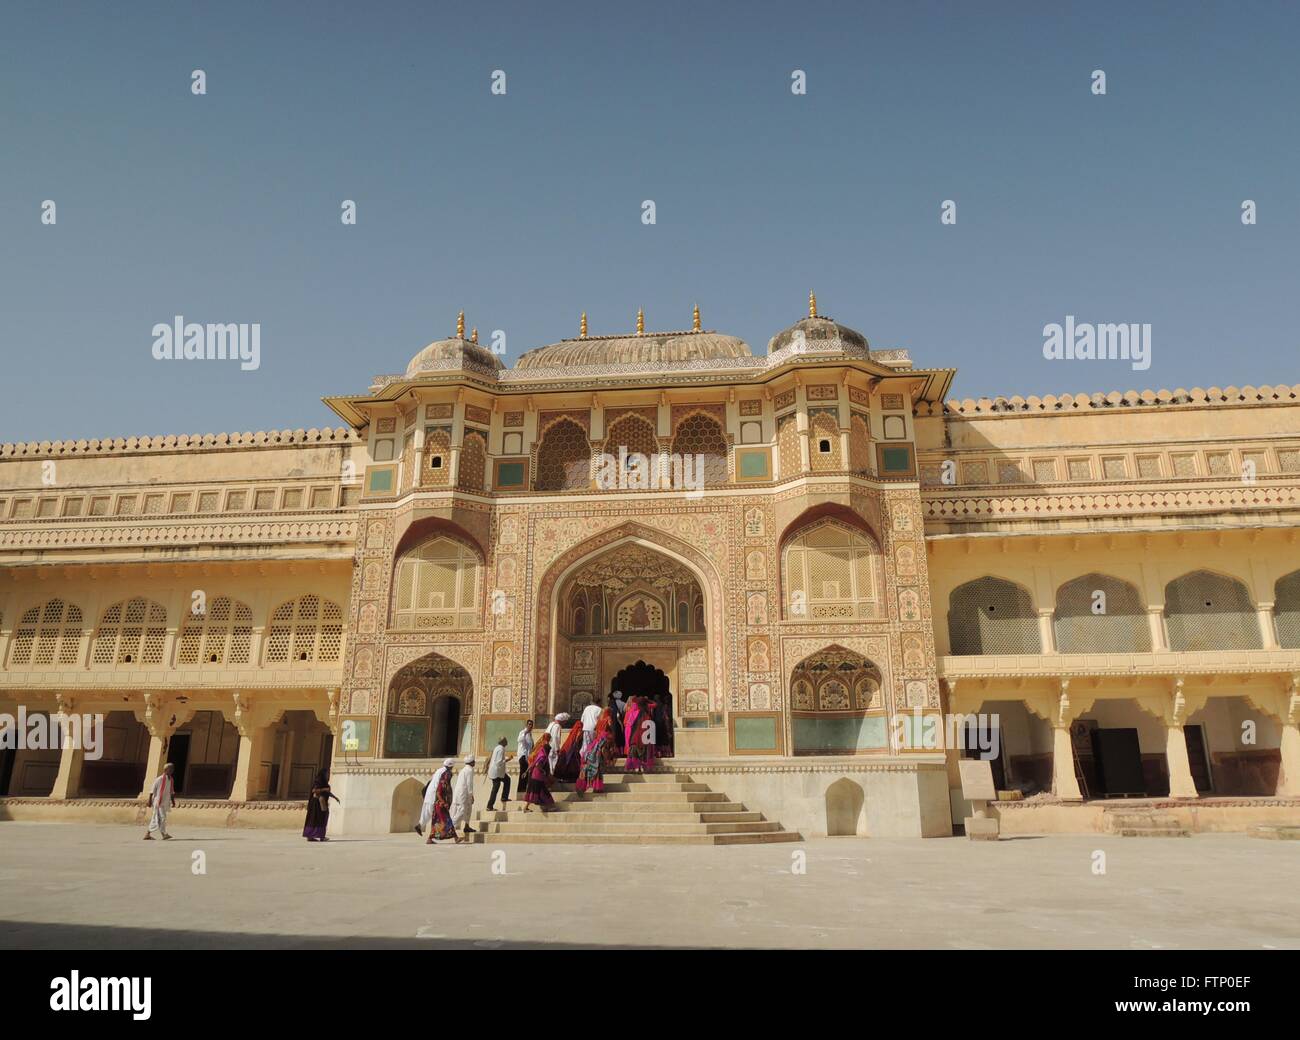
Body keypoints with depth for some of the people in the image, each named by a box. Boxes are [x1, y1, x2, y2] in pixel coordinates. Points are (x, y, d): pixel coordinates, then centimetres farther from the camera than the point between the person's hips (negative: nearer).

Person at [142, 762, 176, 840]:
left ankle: (147, 834, 19)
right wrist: (150, 800, -11)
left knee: (155, 819, 11)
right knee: (162, 817, -10)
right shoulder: (159, 779, -12)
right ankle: (164, 834, -9)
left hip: (166, 802, 7)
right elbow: (152, 790, -9)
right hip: (158, 801, -7)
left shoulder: (171, 780, 9)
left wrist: (172, 800, 15)